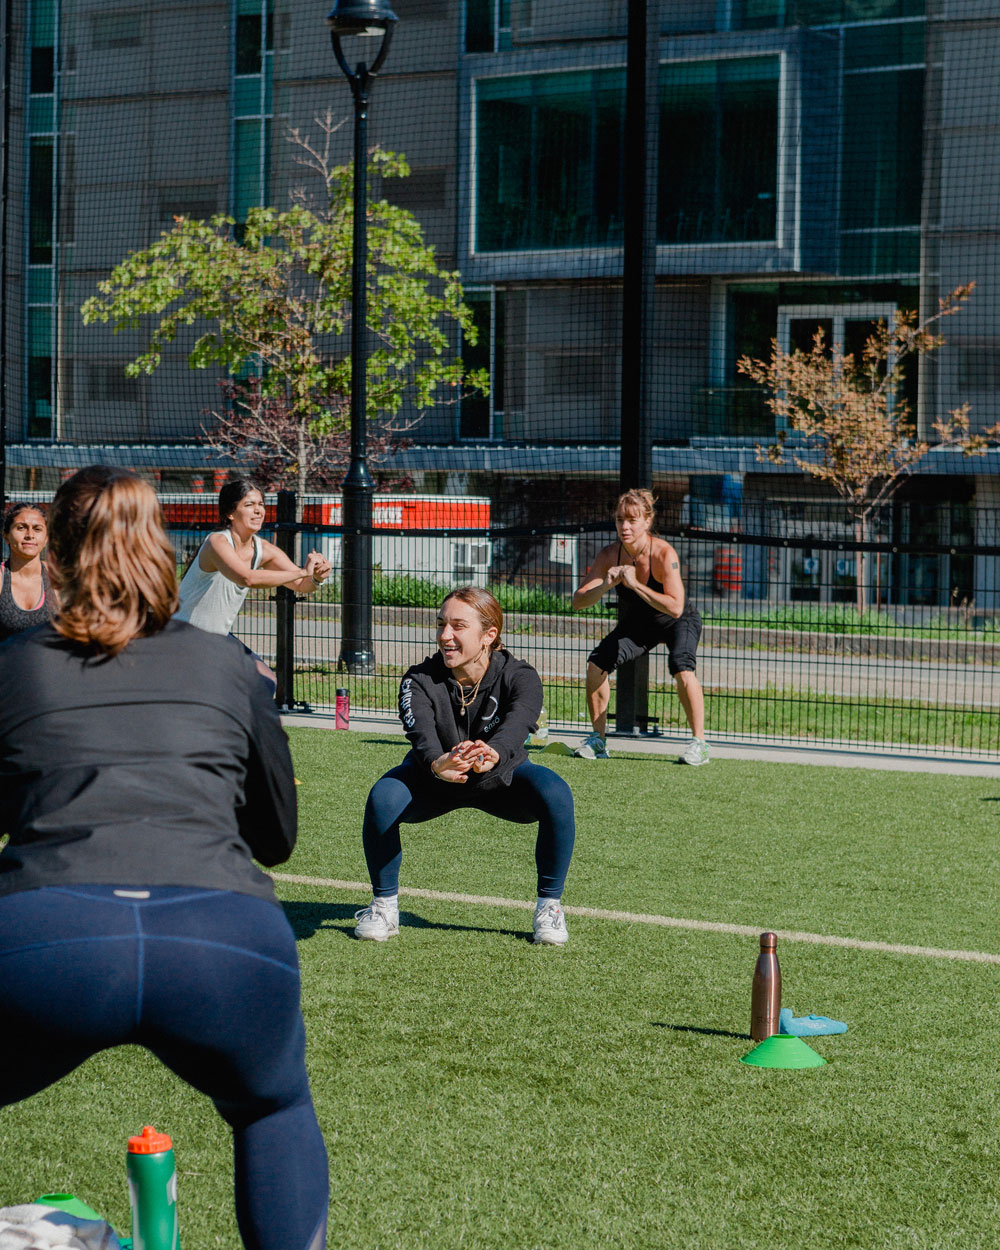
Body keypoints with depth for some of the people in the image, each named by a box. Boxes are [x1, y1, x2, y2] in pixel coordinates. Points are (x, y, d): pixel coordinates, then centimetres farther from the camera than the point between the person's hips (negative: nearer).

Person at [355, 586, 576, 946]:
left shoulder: (519, 677, -24)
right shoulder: (420, 681, -23)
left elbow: (517, 725, -46)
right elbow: (422, 733, -43)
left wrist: (492, 754, -70)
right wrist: (438, 764, -68)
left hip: (501, 780, 0)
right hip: (434, 781, 0)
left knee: (556, 794, -30)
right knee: (383, 796, -30)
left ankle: (549, 906, -10)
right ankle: (383, 906, -7)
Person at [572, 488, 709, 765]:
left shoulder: (663, 553, -31)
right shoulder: (610, 555, -18)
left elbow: (676, 608, -39)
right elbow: (578, 601, -18)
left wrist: (635, 584, -43)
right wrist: (606, 585, -37)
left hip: (678, 622, -4)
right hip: (636, 623, 5)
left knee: (681, 668, -31)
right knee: (597, 663, -13)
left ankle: (699, 744, -19)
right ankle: (598, 740, 3)